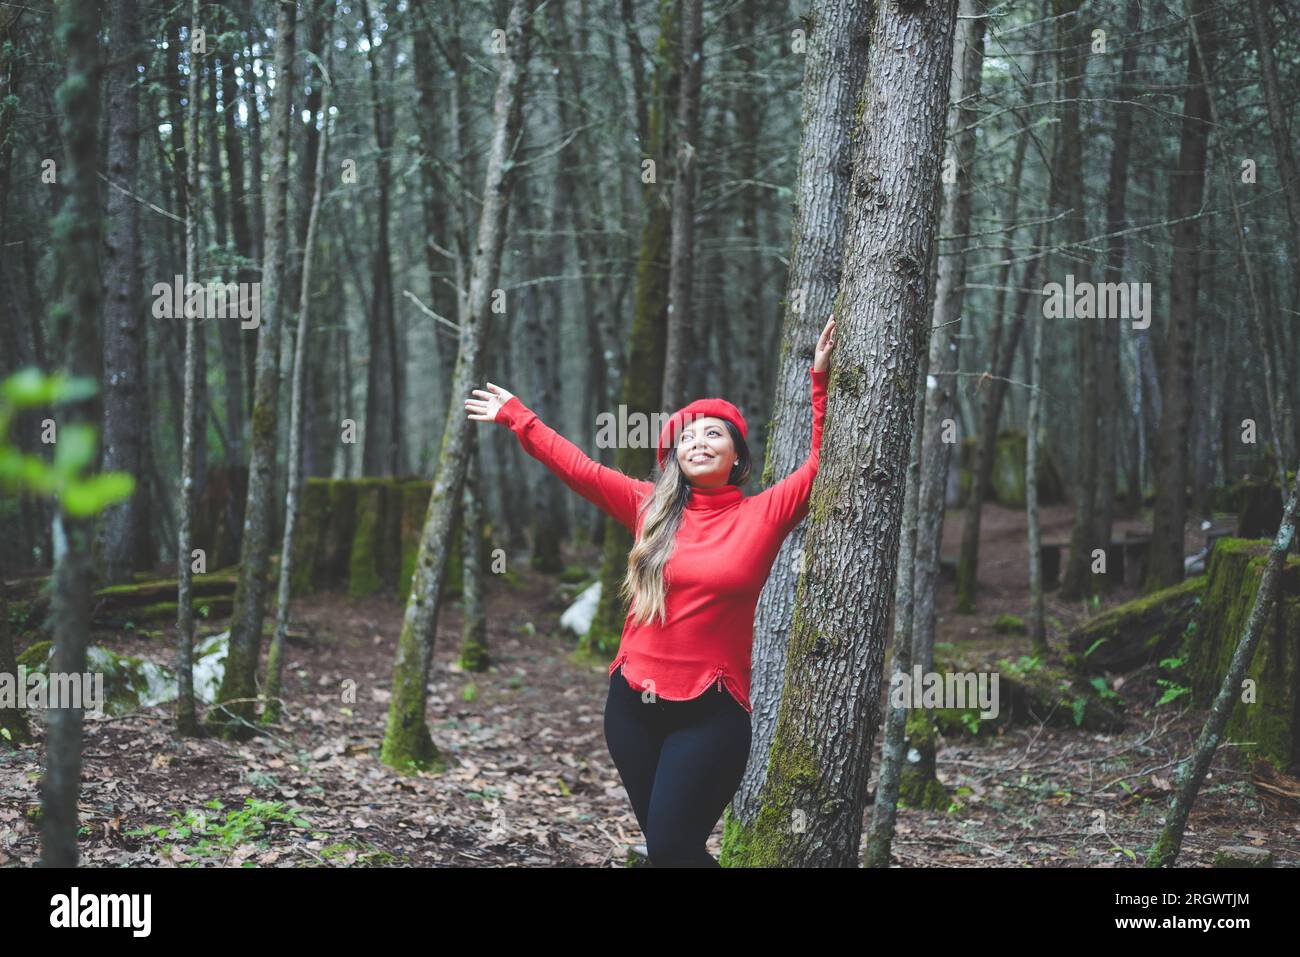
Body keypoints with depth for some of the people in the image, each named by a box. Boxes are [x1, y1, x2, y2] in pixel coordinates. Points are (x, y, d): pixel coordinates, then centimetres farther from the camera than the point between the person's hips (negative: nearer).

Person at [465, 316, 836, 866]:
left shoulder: (761, 515, 0)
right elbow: (576, 468, 11)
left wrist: (822, 382, -9)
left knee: (672, 847, -13)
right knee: (663, 843, 9)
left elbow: (820, 467, -3)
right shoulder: (651, 507, 6)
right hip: (633, 702, 4)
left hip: (710, 711, -4)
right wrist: (517, 417, 15)